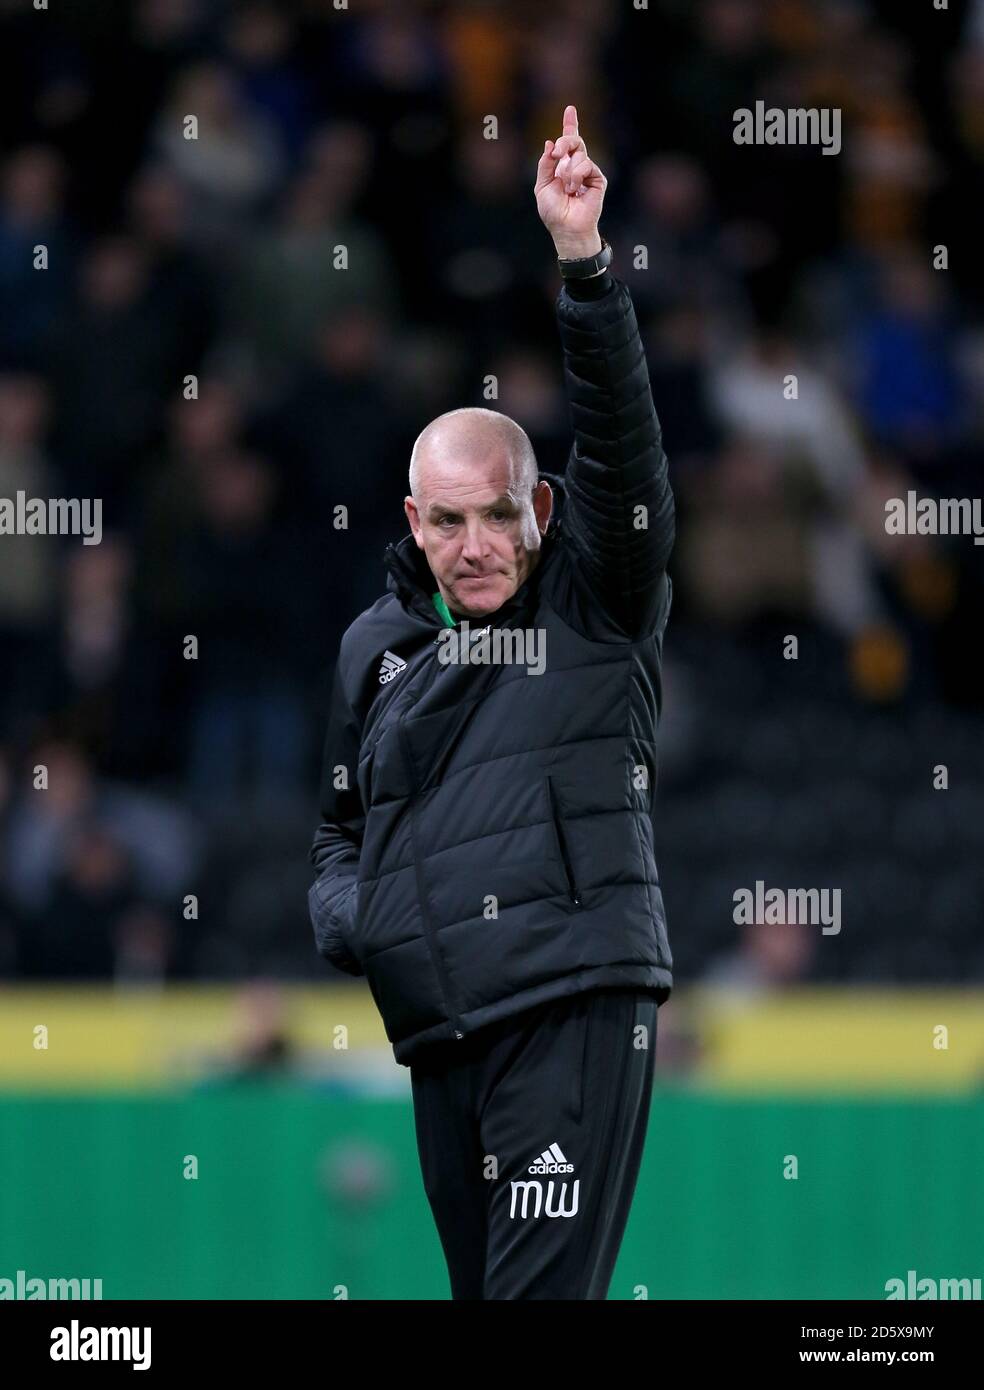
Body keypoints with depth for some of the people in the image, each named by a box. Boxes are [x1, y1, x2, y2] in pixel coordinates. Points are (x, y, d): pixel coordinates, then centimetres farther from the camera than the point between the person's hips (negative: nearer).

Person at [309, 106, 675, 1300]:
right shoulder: (376, 649, 18)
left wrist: (584, 263, -24)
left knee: (545, 1291, -15)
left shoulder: (596, 603, 3)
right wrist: (344, 909, 6)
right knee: (480, 1291, 9)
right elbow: (341, 822, 30)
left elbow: (621, 440, -12)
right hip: (435, 1031, 6)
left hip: (573, 1009, -6)